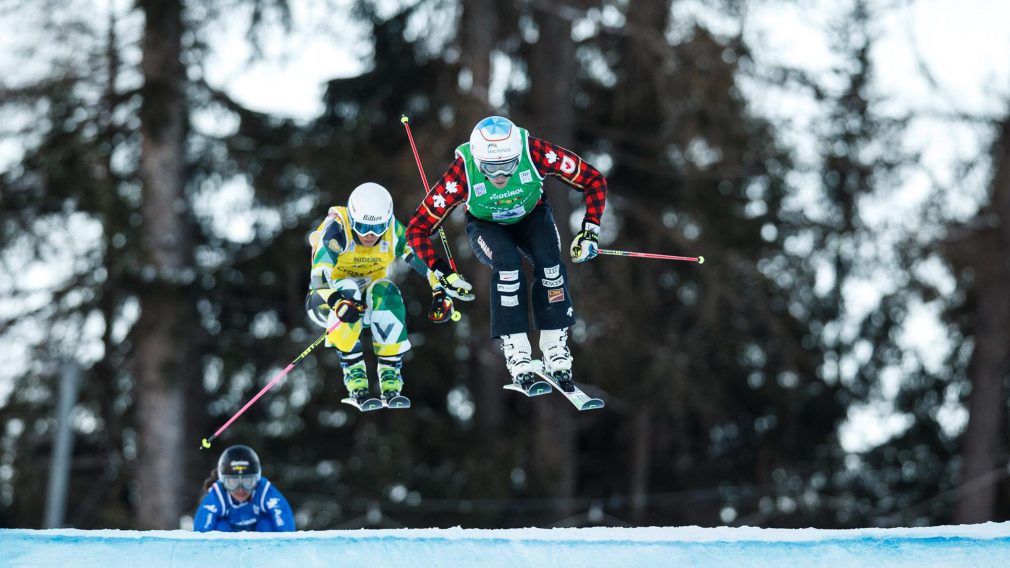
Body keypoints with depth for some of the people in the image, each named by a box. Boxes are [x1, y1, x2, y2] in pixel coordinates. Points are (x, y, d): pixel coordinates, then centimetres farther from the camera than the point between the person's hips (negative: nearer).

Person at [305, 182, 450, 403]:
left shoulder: (393, 231, -16)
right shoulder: (335, 229, -27)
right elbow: (319, 277, -36)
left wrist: (440, 292, -29)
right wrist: (339, 303, -54)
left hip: (371, 302, 3)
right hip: (328, 301, -3)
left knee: (386, 292, -30)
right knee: (347, 289, -35)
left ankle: (390, 369, -26)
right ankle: (353, 369, -32)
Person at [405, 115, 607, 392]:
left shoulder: (536, 152, -35)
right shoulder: (461, 174, -36)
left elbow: (594, 180, -22)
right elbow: (418, 228, -26)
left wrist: (590, 232, -28)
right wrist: (444, 275, -32)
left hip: (532, 216, 1)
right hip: (486, 225, -1)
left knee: (549, 262, -26)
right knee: (508, 263, -31)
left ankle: (556, 353, -14)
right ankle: (517, 353, -24)